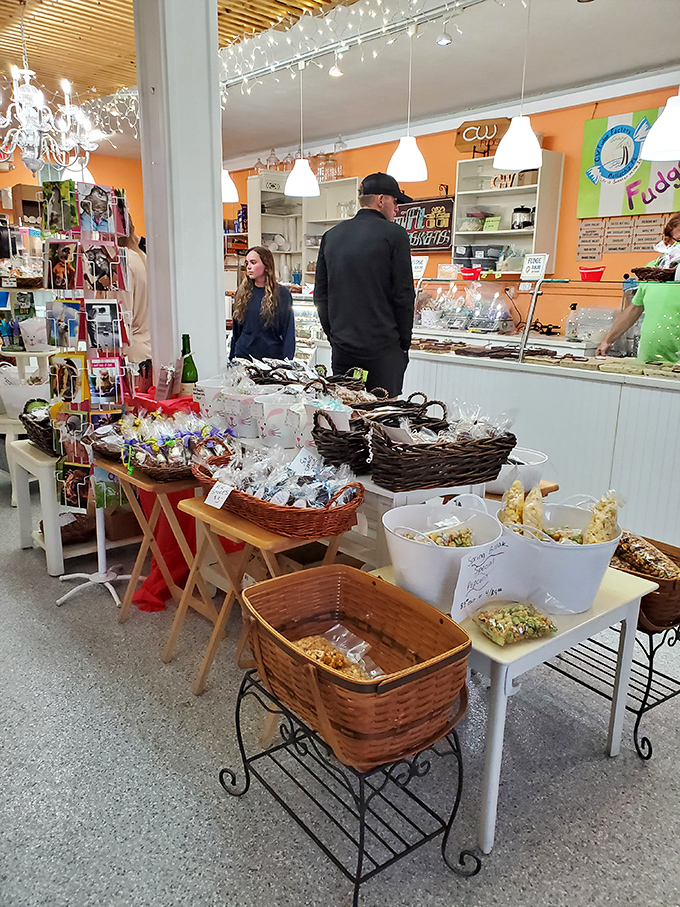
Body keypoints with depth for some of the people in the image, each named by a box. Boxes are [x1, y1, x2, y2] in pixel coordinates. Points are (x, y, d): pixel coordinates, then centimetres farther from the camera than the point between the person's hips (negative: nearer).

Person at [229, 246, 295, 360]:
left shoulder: (282, 293, -4)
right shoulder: (242, 292, 7)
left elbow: (289, 332, -3)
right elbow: (236, 330, 13)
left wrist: (287, 362, -8)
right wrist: (231, 358, 12)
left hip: (272, 355, -3)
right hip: (243, 354, 3)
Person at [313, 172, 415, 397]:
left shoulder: (331, 235, 10)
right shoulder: (394, 234, -6)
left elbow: (320, 295, 12)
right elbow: (403, 294, -7)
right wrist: (404, 342, 2)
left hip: (342, 347, 5)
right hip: (383, 348, -5)